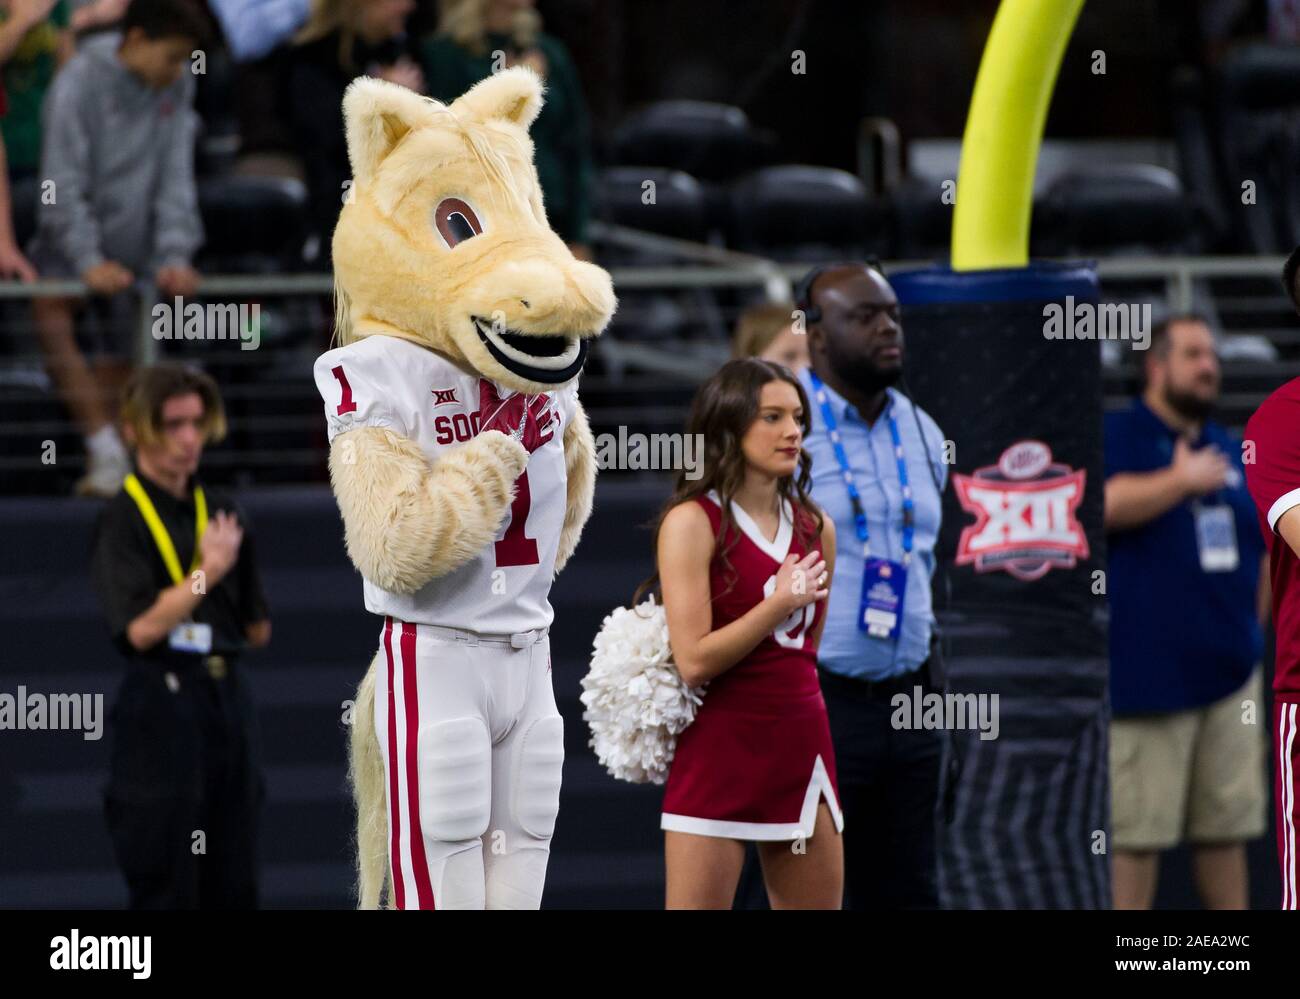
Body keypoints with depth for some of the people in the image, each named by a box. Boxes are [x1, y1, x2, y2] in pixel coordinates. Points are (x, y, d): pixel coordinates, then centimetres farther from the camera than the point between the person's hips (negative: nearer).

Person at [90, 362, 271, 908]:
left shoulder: (222, 514, 11)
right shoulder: (123, 521, -7)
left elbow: (257, 628, 18)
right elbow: (140, 628, -18)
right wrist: (207, 573, -21)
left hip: (228, 698, 6)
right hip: (161, 705, -6)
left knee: (233, 882, 8)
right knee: (166, 885, -5)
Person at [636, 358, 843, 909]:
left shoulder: (815, 528, 10)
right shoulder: (693, 522, -8)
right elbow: (694, 660, -15)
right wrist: (781, 603, -16)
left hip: (803, 745, 6)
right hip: (721, 749, -6)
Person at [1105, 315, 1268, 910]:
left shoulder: (1230, 452, 18)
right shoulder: (1116, 436, -2)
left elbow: (1257, 552, 26)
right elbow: (1106, 503, -22)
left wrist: (1251, 629, 20)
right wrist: (1183, 480, -12)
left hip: (1228, 671, 7)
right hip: (1149, 674, -6)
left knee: (1228, 823, 9)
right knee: (1138, 826, -6)